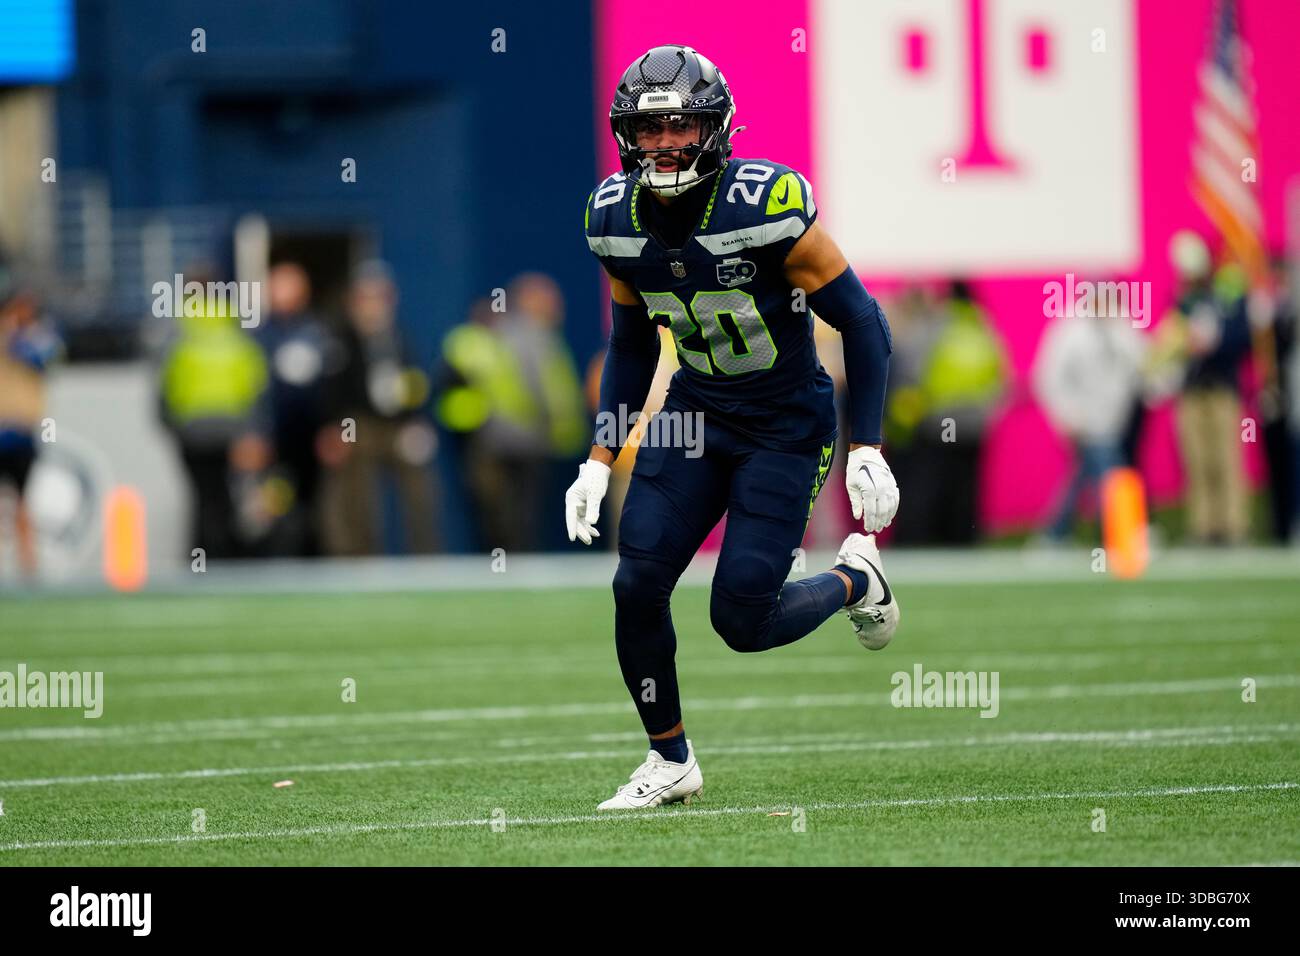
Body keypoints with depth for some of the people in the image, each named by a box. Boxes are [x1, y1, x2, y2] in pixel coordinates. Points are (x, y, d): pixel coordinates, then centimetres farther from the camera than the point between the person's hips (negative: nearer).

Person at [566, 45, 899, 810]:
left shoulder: (766, 207, -23)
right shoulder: (618, 220, -5)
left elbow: (861, 322, -15)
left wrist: (867, 451, -16)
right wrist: (602, 458, 7)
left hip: (786, 425, -5)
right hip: (696, 412, 5)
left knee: (742, 619, -11)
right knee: (638, 588, -8)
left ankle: (854, 580, 21)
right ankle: (672, 761, 12)